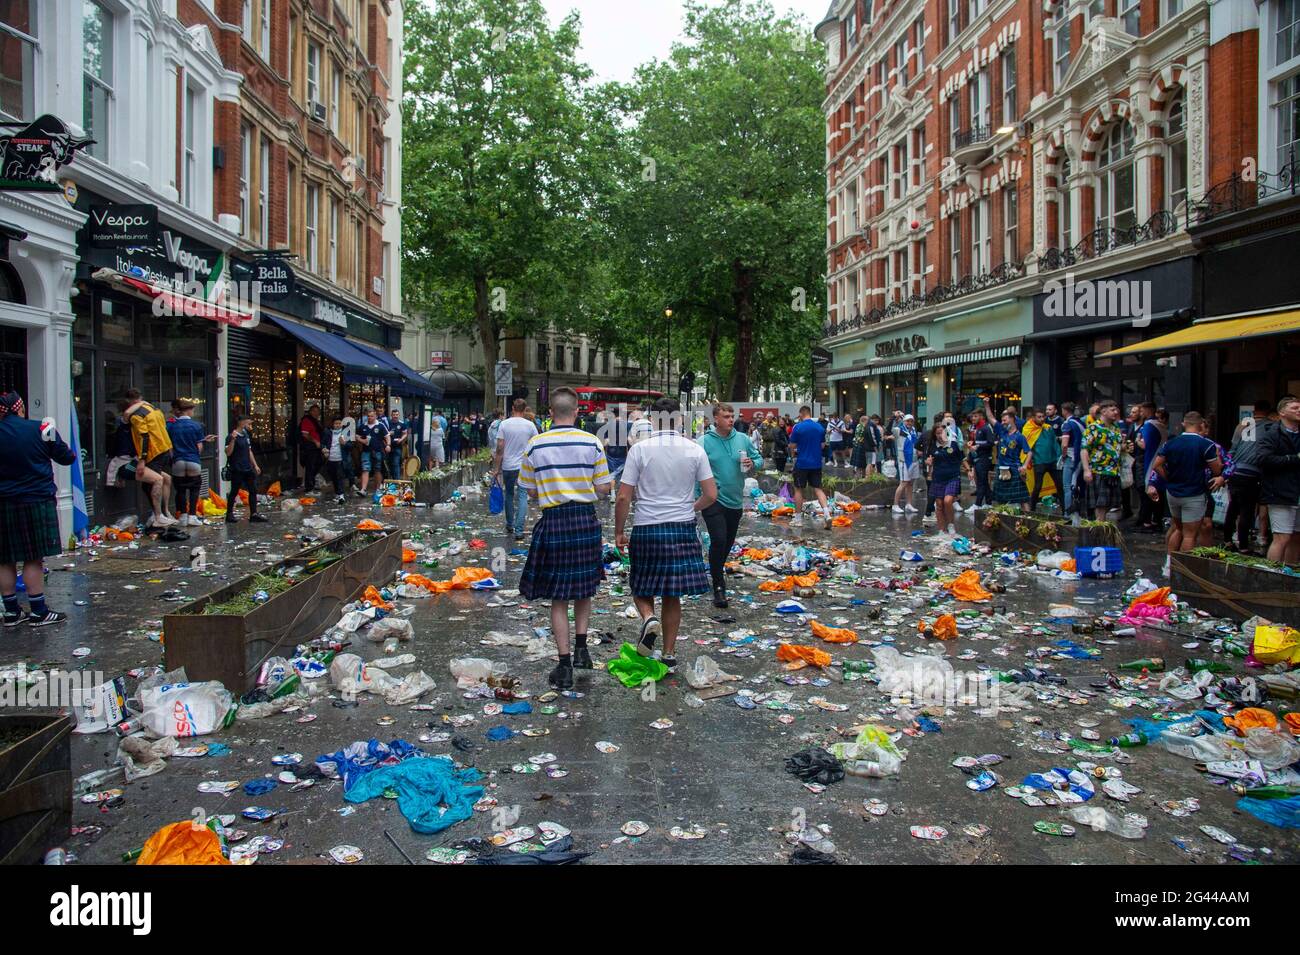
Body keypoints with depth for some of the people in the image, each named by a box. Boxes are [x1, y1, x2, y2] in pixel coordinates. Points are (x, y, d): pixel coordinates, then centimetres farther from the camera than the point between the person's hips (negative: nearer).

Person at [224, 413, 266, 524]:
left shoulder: (246, 435, 12)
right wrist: (232, 439, -31)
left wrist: (255, 465, 18)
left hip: (248, 469, 8)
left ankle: (253, 514, 10)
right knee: (234, 492, 2)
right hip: (237, 470, -8)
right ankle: (229, 515, 13)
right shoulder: (232, 436, -12)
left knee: (253, 491, 6)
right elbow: (228, 453, -21)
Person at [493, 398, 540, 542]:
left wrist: (496, 469, 0)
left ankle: (510, 525, 28)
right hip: (524, 466, -1)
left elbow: (499, 449, -6)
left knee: (509, 495, 18)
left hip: (508, 466, 1)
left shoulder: (504, 424, -5)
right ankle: (519, 530, -7)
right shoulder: (530, 425, -5)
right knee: (522, 497, 0)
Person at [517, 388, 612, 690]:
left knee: (558, 599, 7)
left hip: (553, 521, 0)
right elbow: (603, 489, -2)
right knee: (584, 589, 21)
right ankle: (581, 648, 13)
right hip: (585, 519, 1)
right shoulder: (592, 443, -4)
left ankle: (565, 665, 8)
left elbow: (530, 492, 3)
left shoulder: (535, 445, -3)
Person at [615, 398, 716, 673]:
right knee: (672, 596, 12)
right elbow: (711, 496, -1)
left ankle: (648, 618, -13)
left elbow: (623, 498, -8)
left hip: (646, 529, -2)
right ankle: (669, 656, 16)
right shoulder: (695, 450, -2)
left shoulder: (640, 449, -7)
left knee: (642, 588, 17)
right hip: (682, 528, 2)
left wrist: (619, 532, 5)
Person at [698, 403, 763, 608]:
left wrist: (753, 464, -11)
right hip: (713, 500, -5)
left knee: (728, 541, 17)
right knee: (718, 541, -15)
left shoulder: (743, 439, 2)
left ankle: (718, 571, 41)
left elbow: (759, 458, 13)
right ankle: (718, 587, -5)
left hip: (735, 500, 5)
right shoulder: (704, 441, -10)